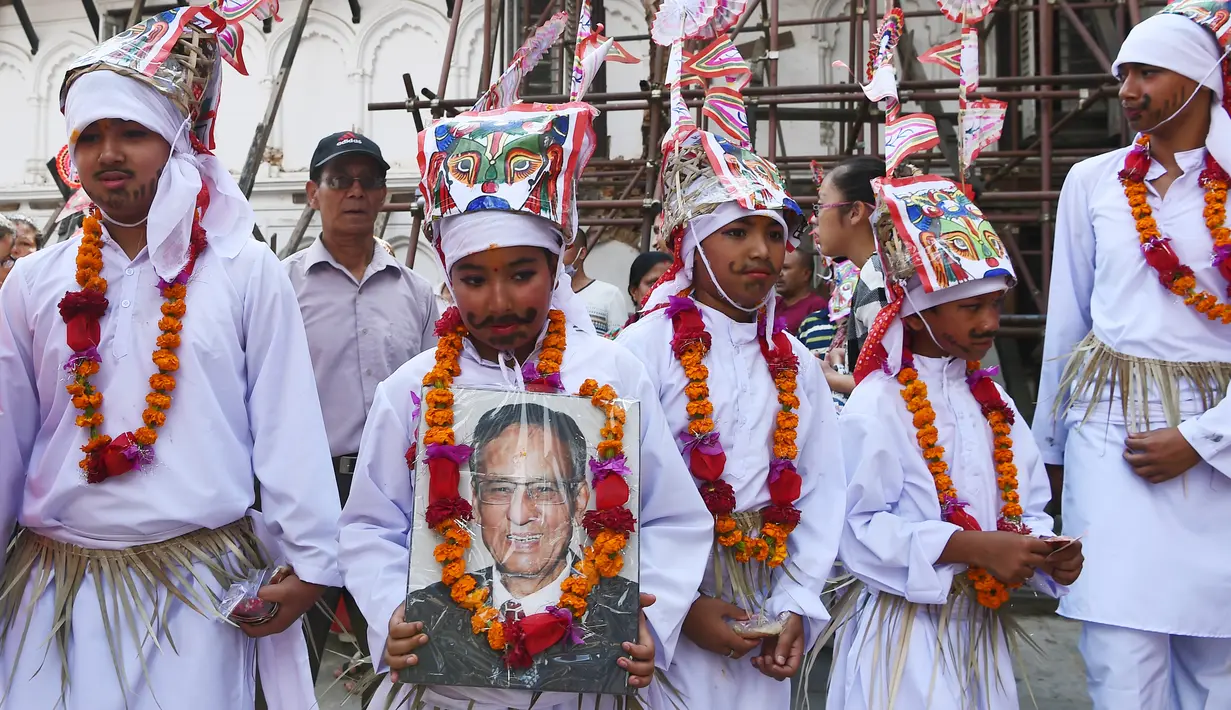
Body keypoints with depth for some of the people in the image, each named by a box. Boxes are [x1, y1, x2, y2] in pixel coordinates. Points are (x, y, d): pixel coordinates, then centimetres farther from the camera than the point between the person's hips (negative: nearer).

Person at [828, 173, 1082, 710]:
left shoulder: (993, 403, 8)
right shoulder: (878, 405, -15)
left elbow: (1027, 510, 13)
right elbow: (857, 529, -20)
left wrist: (1047, 551, -8)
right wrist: (971, 546, -23)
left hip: (984, 627, 7)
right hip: (906, 630, -7)